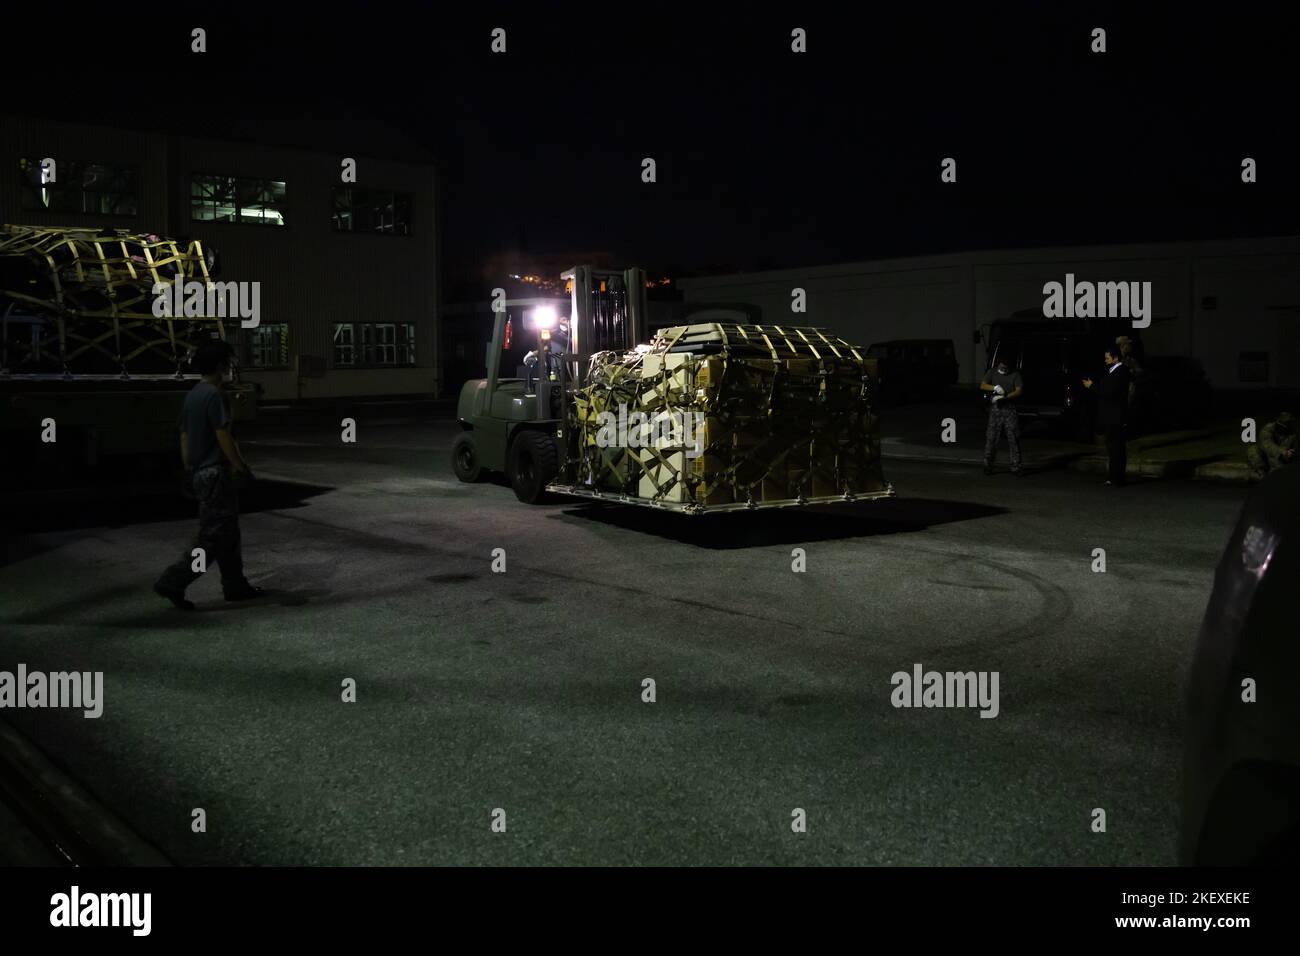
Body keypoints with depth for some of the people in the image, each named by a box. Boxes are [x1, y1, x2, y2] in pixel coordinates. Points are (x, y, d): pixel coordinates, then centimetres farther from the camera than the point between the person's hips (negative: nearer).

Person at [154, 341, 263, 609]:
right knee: (212, 536, -6)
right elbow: (223, 435, -19)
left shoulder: (192, 395, 12)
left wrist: (189, 469, 21)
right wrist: (241, 467, -12)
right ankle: (172, 582, -8)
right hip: (215, 473, -10)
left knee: (228, 532, 16)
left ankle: (235, 586, 22)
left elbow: (184, 435, 16)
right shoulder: (214, 395, -16)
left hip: (199, 472, 10)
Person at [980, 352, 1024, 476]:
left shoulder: (1015, 375, 5)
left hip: (1010, 409, 0)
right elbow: (982, 386, -1)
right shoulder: (992, 372, 9)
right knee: (991, 438, -2)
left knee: (1013, 439, -1)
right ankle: (988, 465, 6)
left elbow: (1019, 391, -5)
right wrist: (995, 388, -19)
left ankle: (1015, 467, 3)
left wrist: (1004, 397, -18)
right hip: (995, 409, 1)